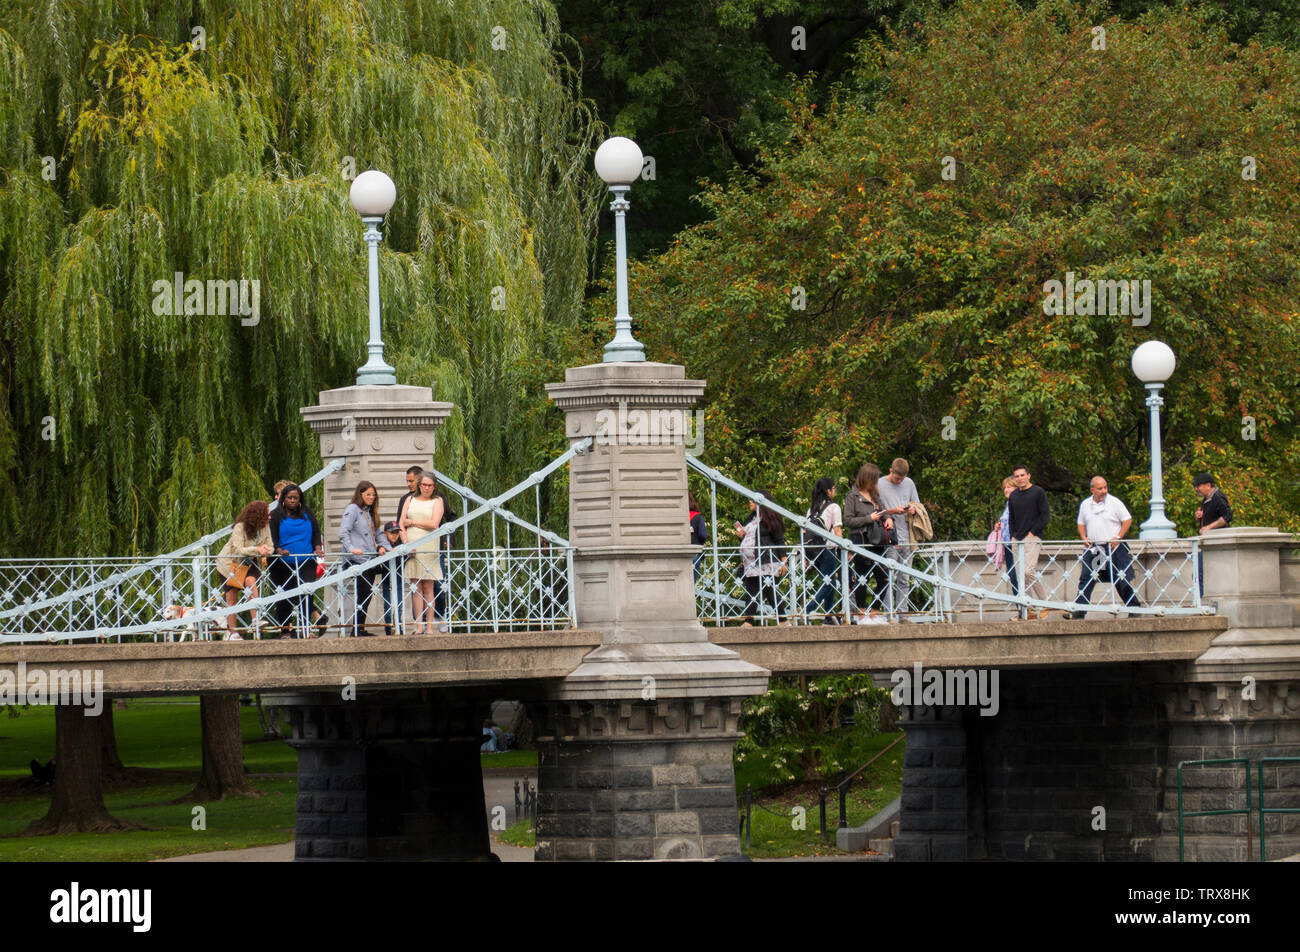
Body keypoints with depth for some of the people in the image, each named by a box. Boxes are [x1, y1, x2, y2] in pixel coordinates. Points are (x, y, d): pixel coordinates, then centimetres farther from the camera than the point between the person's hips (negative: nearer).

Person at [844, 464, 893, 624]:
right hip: (861, 542, -7)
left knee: (884, 578, 4)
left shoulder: (874, 496, 16)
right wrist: (869, 519, -15)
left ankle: (873, 614, 14)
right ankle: (861, 615, 8)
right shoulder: (853, 496, -4)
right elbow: (848, 521, -8)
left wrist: (888, 518, 5)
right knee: (862, 578, -1)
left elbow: (882, 511, 28)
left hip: (876, 543, 7)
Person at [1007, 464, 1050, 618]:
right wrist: (1013, 535, 9)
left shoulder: (1038, 492, -2)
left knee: (1028, 570, -21)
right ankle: (1031, 610, 7)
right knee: (1022, 576, 3)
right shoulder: (1013, 496, 15)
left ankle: (1045, 603, -8)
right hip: (1019, 541, 7)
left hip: (1033, 538, -7)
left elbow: (1045, 515, -5)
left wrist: (1033, 531, -11)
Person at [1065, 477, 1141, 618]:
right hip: (1093, 547, 4)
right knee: (1085, 579, -1)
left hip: (1113, 547, -4)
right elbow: (1081, 524, 21)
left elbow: (1127, 520, -1)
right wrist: (1084, 538, 2)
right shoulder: (1085, 505, 10)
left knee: (1122, 579, -2)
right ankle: (1079, 609, 0)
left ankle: (1133, 607, 6)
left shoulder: (1114, 502, -3)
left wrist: (1118, 537, -12)